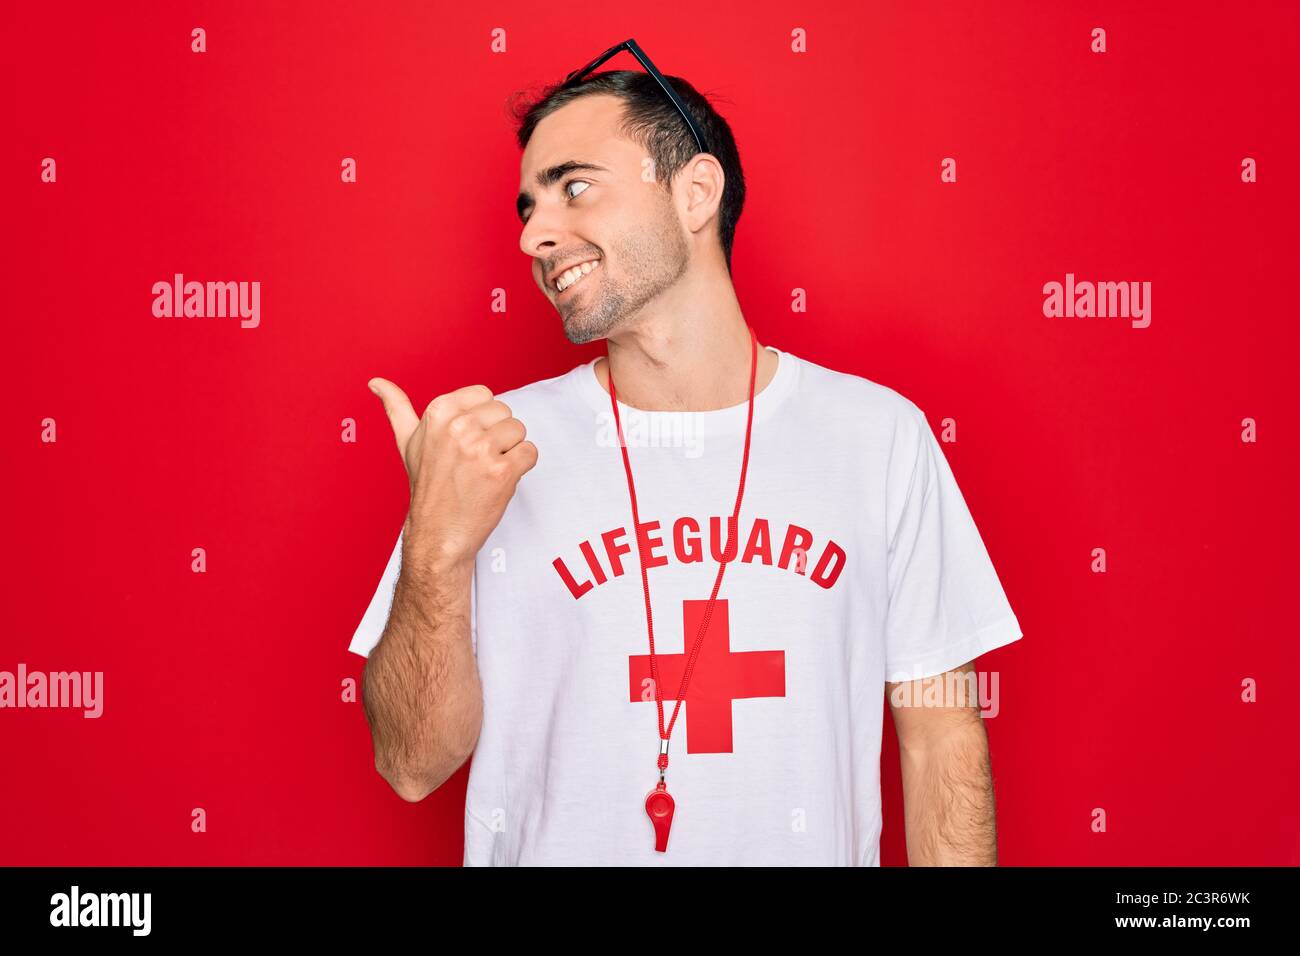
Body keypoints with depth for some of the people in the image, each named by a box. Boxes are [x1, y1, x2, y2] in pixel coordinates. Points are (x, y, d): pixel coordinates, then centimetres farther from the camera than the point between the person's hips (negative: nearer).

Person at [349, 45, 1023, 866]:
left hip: (818, 847, 1)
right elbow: (415, 765, -11)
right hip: (556, 848, 0)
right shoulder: (494, 449, -8)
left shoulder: (879, 435, -8)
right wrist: (438, 549, -25)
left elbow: (939, 735, -5)